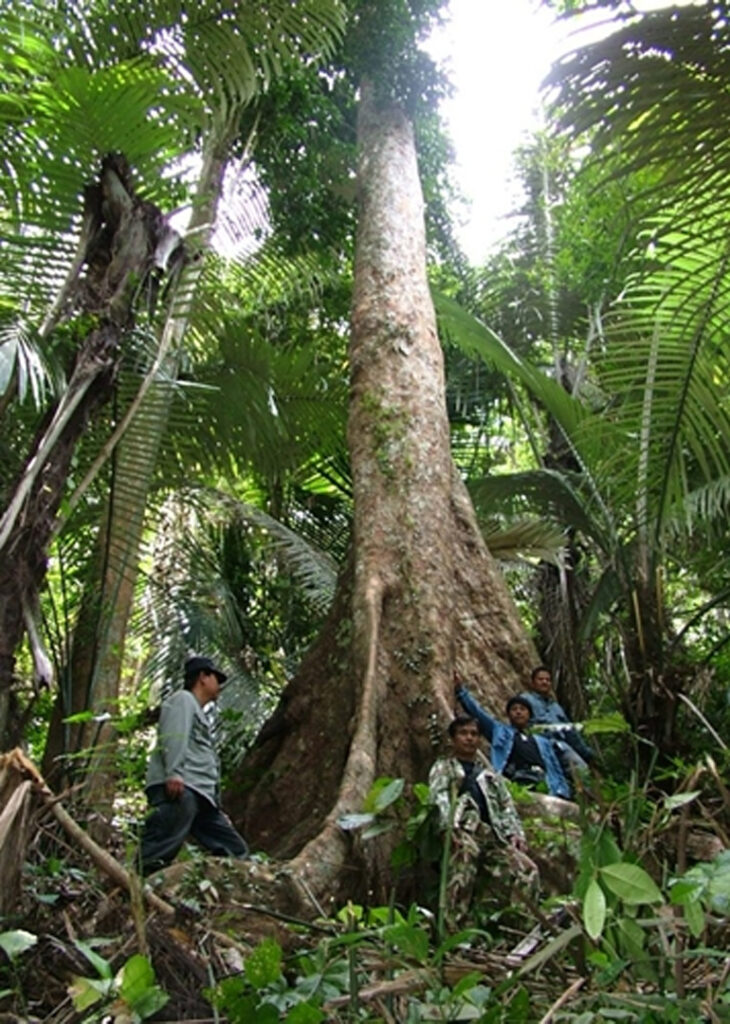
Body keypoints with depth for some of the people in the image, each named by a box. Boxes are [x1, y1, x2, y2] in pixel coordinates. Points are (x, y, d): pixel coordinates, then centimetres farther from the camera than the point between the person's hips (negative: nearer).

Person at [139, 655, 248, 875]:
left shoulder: (198, 713, 37)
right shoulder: (183, 699, 10)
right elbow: (173, 737, -11)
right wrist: (174, 772, -26)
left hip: (200, 795, 10)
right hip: (179, 790, -9)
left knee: (235, 851, 4)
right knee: (161, 850, -24)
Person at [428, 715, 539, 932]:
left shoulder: (489, 773, 33)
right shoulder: (443, 767, 18)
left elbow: (506, 806, 25)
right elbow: (438, 798, 1)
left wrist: (516, 832, 6)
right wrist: (450, 827, -17)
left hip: (492, 835, 5)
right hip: (462, 831, -5)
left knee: (527, 871, -15)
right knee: (466, 851, -35)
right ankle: (454, 930, -33)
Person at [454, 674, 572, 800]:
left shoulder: (543, 742, 32)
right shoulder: (500, 731, 25)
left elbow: (556, 771, 24)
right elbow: (476, 711, 16)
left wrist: (561, 794, 5)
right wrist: (460, 690, 5)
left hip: (542, 783, 3)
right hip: (516, 783, -3)